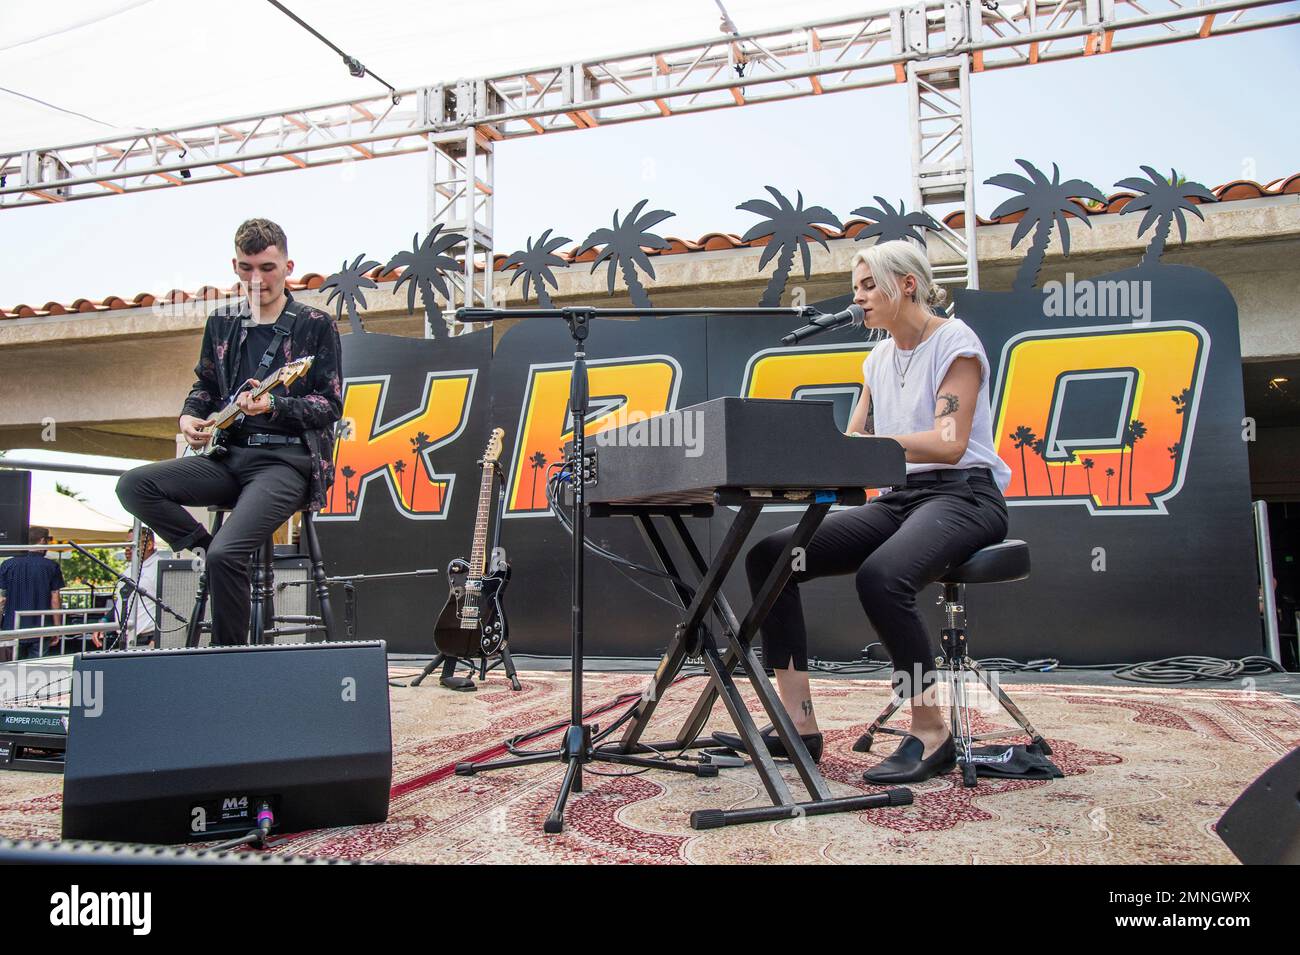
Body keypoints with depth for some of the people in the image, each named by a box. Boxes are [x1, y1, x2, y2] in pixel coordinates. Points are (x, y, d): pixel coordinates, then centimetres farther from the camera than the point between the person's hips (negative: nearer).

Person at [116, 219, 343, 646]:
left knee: (225, 554, -25)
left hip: (287, 459, -6)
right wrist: (189, 416, 5)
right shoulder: (221, 323, 16)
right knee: (134, 485, -16)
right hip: (229, 453, 6)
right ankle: (204, 549, 0)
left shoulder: (315, 325, 1)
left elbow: (331, 405, -3)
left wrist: (272, 406, -18)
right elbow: (205, 384, 27)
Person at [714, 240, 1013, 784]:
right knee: (769, 555, -11)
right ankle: (798, 723, -13)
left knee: (880, 575, -39)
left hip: (962, 496, -7)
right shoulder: (879, 359, 17)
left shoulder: (954, 342, -4)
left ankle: (931, 733, -20)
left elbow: (950, 444, -18)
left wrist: (866, 440, -29)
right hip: (897, 499, 7)